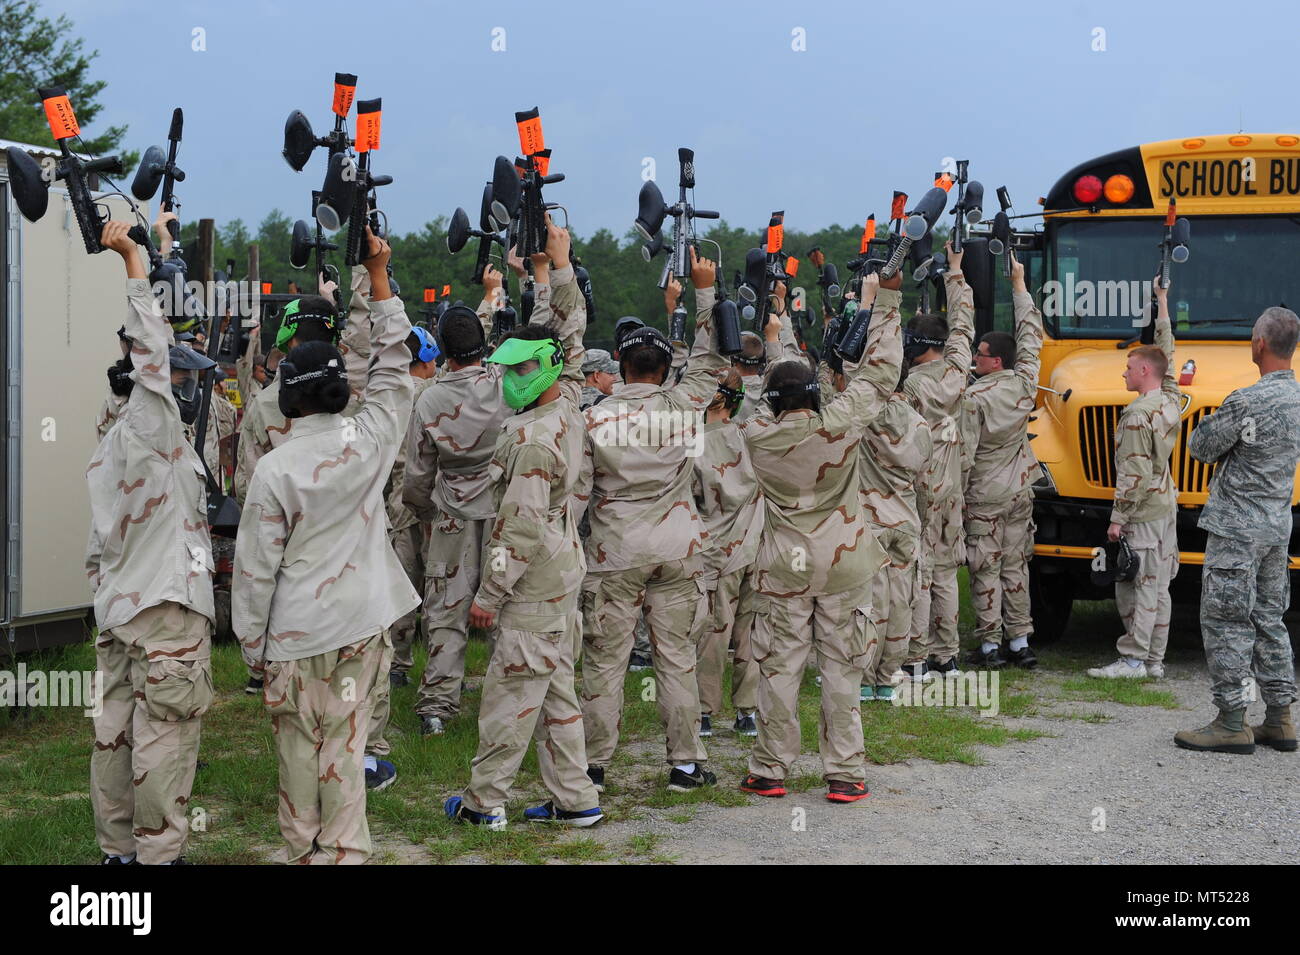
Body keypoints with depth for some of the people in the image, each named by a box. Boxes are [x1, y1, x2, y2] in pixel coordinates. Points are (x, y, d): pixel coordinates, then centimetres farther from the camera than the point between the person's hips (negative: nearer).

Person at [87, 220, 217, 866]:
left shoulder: (106, 449, 16)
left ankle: (118, 848, 19)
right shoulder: (154, 433, -10)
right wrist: (132, 259, -21)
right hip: (169, 610, -9)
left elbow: (97, 544, 19)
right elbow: (151, 349, -21)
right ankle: (158, 855, 2)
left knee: (115, 730, 11)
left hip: (117, 610, 9)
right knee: (165, 738, -3)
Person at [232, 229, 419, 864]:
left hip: (295, 632, -2)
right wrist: (378, 275, 10)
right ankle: (345, 853, 12)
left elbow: (257, 566, -8)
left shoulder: (274, 468, -12)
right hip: (362, 624, 2)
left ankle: (305, 850, 23)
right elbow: (393, 367, 7)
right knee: (346, 748, 8)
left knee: (299, 746, 11)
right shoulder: (368, 443, -6)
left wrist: (252, 645, 4)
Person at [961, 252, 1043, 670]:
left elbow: (965, 453, -18)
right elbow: (1031, 337, 10)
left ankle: (989, 645, 2)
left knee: (985, 569, 1)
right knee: (1016, 566, 11)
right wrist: (1019, 286, 17)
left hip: (984, 495, -5)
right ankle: (1020, 642, 12)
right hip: (1020, 492, 5)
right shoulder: (1024, 383, -4)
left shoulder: (974, 396, -19)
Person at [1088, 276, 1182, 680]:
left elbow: (1134, 473, -20)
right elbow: (1167, 355, 20)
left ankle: (1133, 659, -4)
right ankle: (1155, 660, 15)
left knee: (1133, 586, -5)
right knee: (1157, 587, 11)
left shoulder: (1138, 414, -17)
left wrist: (1118, 518, -15)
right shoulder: (1171, 401, 6)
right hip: (1166, 506, 9)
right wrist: (1163, 304, 25)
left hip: (1143, 513, -9)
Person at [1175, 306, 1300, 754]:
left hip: (1236, 529, -8)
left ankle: (1231, 724, -1)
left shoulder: (1247, 401, -21)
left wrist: (1215, 434, 7)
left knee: (1224, 621, -2)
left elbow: (1200, 447, -11)